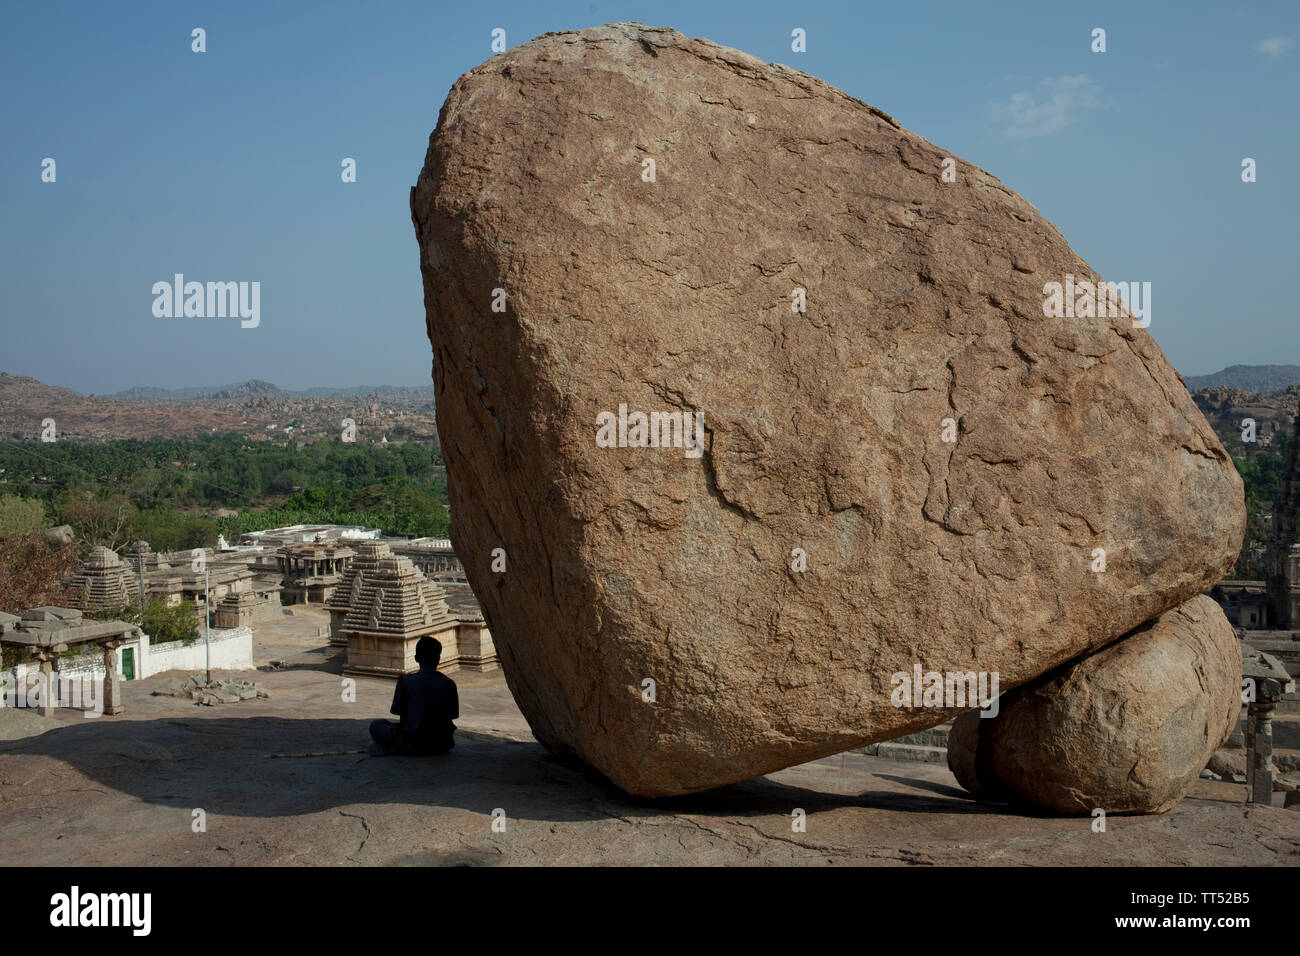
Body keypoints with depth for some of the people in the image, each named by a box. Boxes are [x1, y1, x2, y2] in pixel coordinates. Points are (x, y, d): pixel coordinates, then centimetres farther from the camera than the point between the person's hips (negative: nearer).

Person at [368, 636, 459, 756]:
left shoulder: (405, 681, -8)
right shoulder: (449, 684, -2)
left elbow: (402, 717, -3)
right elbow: (452, 716, 5)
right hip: (443, 746, 2)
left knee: (376, 726, 18)